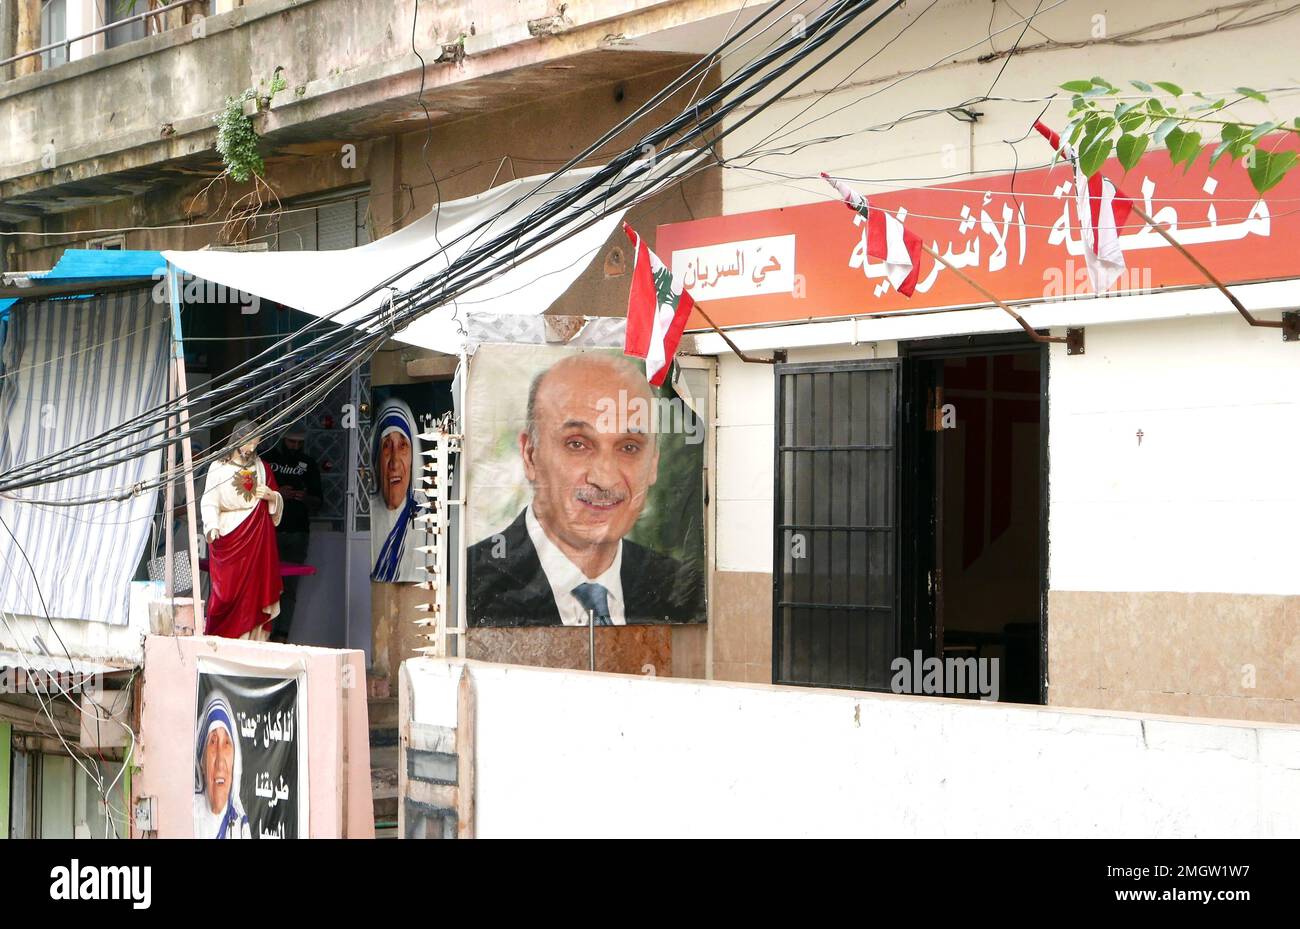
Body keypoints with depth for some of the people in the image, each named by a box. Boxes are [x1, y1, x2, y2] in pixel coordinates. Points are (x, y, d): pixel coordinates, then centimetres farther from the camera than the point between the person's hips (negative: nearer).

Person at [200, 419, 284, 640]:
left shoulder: (261, 467, 12)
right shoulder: (218, 467, 1)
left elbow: (278, 501, 21)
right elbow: (210, 502, -7)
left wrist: (271, 496, -3)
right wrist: (212, 527, -24)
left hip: (258, 539, 3)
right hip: (229, 539, -3)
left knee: (256, 590, -1)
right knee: (229, 591, -6)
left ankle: (255, 641, 1)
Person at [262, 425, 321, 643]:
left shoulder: (309, 464, 13)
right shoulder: (266, 459, 8)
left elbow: (317, 501, 14)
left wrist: (305, 498, -8)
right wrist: (276, 494, -10)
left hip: (297, 533, 1)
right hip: (269, 530, -1)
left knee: (289, 586, -4)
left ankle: (281, 635, -5)